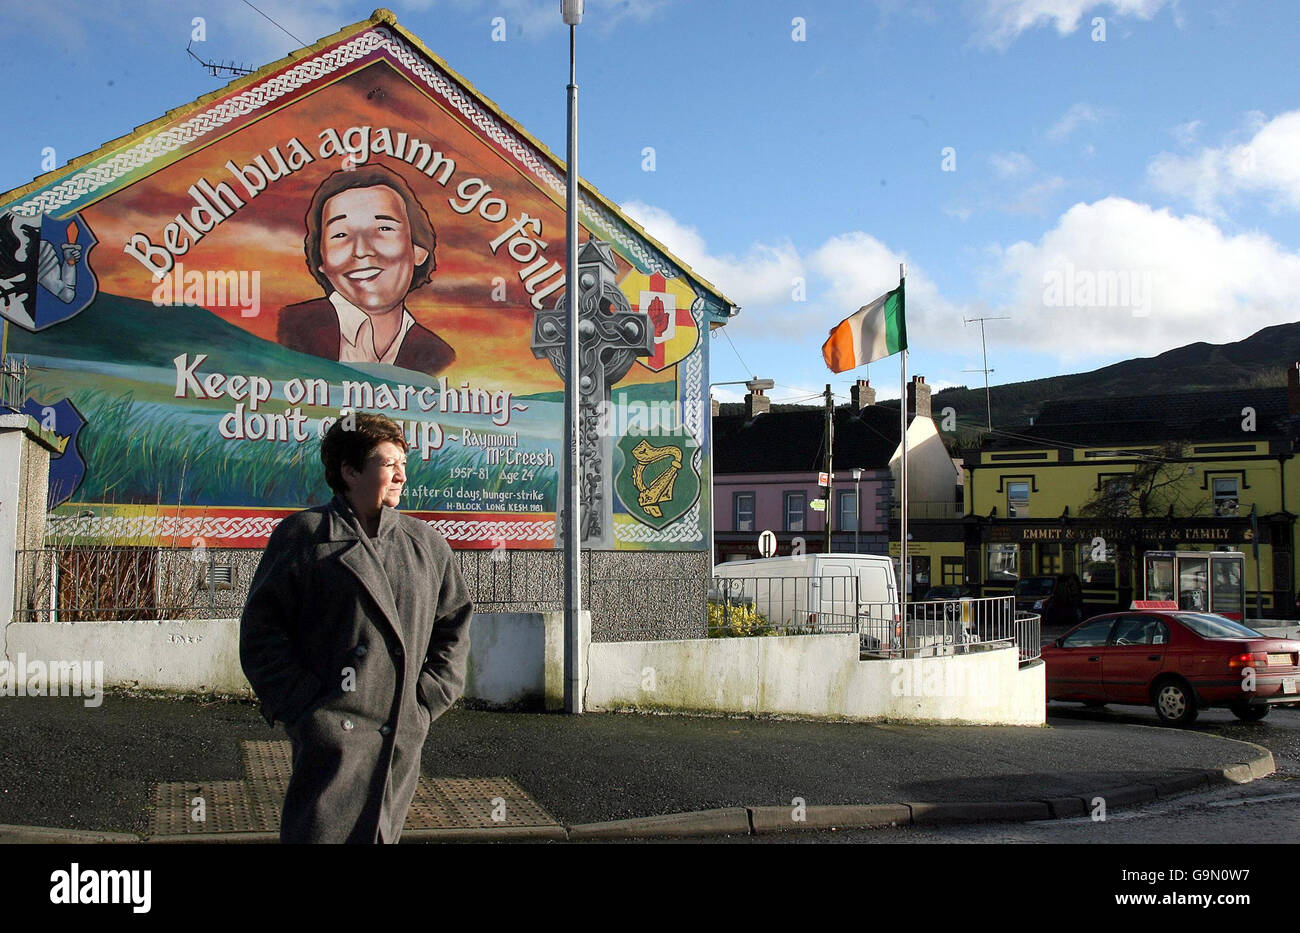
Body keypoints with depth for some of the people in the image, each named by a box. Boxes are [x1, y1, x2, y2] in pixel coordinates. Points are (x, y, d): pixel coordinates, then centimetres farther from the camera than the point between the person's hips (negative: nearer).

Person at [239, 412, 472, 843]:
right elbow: (261, 629, 0)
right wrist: (302, 703, -8)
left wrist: (428, 699, 6)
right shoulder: (303, 534, 2)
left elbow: (455, 623, 18)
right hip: (332, 731, -4)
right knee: (320, 830, -9)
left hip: (403, 736, 4)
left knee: (377, 833, 9)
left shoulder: (426, 542, 15)